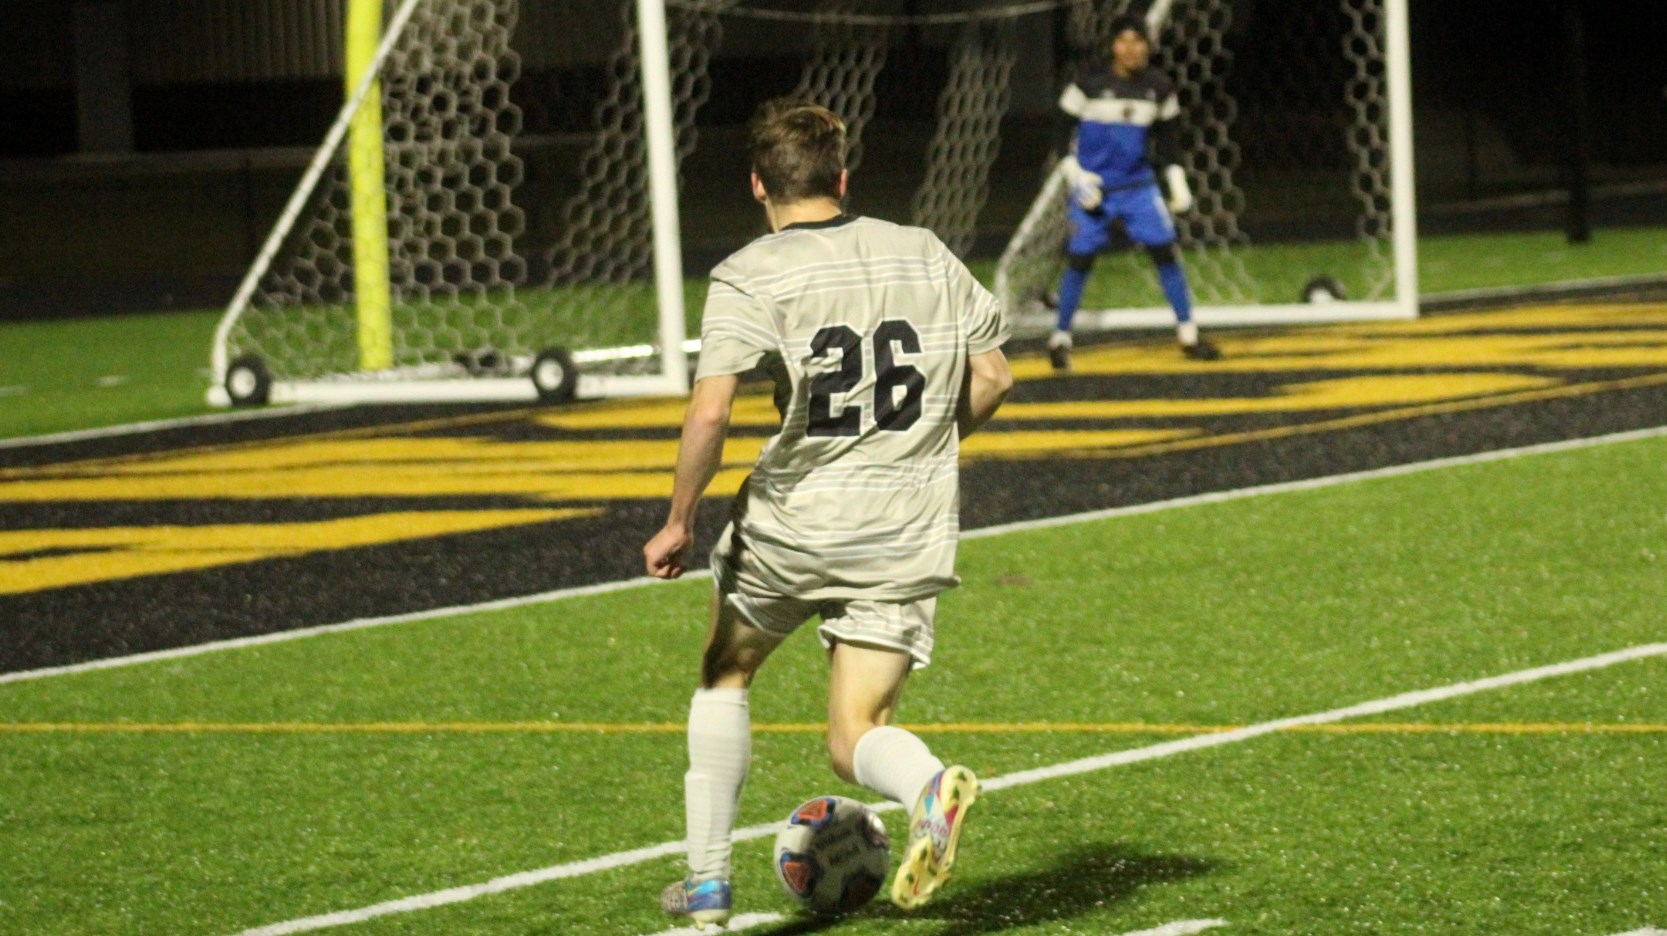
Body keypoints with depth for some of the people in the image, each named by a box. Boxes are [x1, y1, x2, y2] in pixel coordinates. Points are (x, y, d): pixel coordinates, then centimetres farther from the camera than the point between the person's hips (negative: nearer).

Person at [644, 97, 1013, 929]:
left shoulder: (750, 278, -7)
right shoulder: (925, 254, 6)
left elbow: (709, 412, -18)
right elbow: (991, 378, 9)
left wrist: (678, 522, -6)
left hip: (792, 525, -2)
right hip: (908, 536, 2)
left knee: (725, 677, 25)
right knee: (854, 741, 4)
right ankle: (930, 787, -31)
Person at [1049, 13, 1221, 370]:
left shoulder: (1158, 87, 1)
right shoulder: (1090, 83, -10)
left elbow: (1168, 139, 12)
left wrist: (1178, 184, 8)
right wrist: (1077, 177, -15)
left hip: (1138, 186, 3)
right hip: (1094, 187, -3)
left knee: (1165, 251, -4)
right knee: (1080, 258, -4)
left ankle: (1188, 336, 4)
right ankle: (1061, 338, 11)